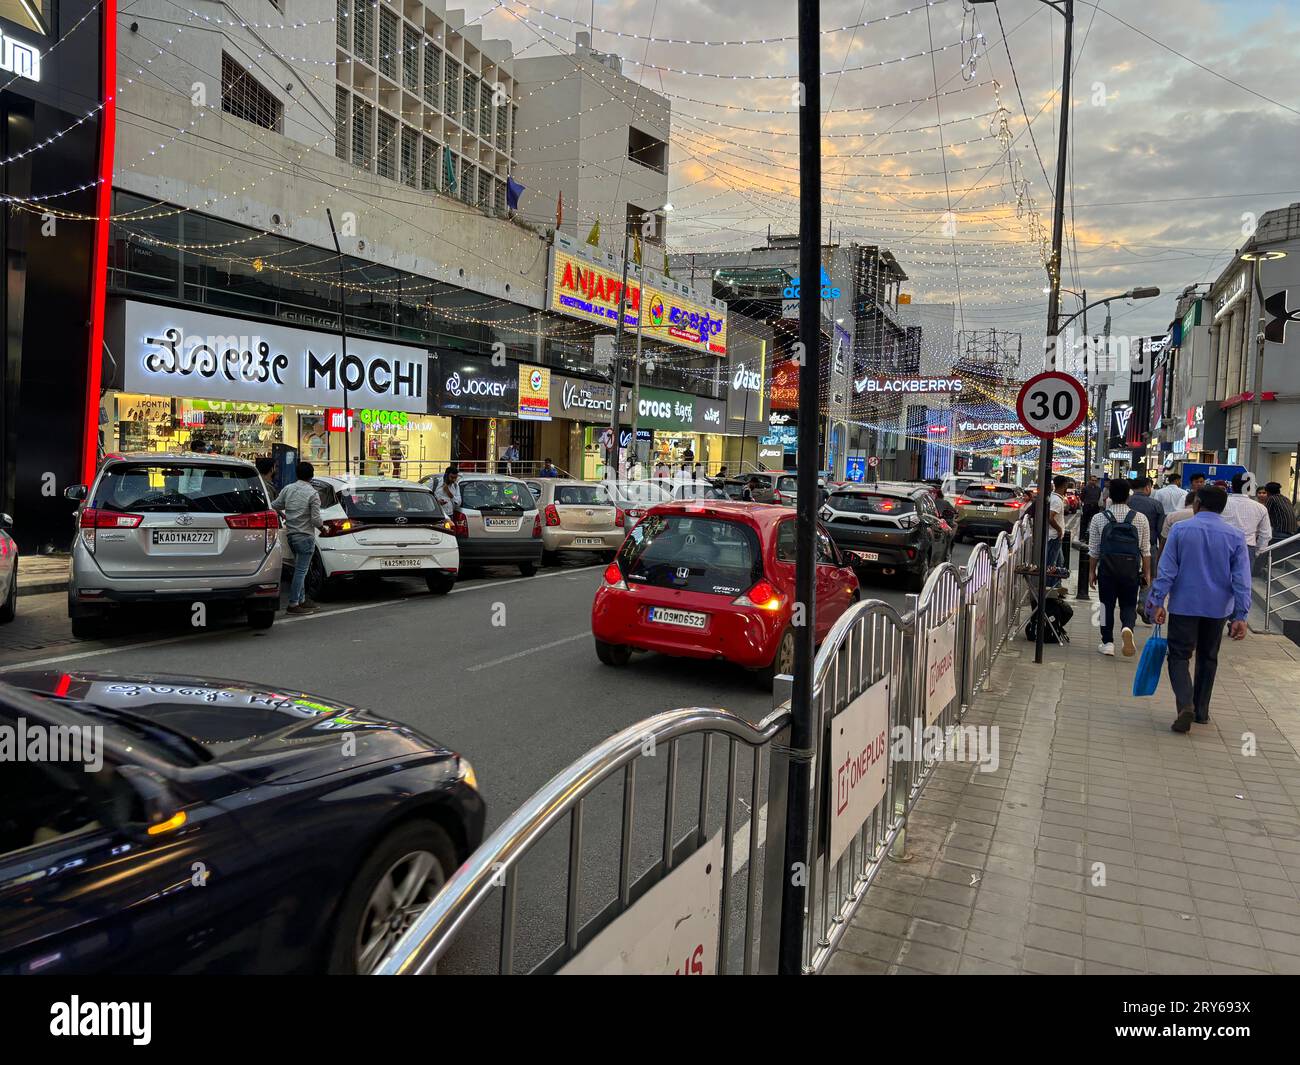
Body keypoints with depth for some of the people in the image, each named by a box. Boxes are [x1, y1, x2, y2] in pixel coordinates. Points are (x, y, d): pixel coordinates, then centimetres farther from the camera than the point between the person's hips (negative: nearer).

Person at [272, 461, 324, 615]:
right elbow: (316, 519, -15)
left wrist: (283, 516, 30)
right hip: (305, 536, -7)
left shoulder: (287, 489, 4)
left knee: (300, 569, 17)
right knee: (301, 571, -4)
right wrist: (323, 527, 5)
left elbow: (274, 506, 11)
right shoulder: (313, 494, -13)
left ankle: (301, 600, 23)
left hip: (291, 534, 7)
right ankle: (293, 605, -4)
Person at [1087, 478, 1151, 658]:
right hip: (1131, 569, 0)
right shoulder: (1140, 518, 0)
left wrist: (1092, 571, 11)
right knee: (1129, 604, 11)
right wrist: (1147, 572, 12)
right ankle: (1128, 628, -17)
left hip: (1107, 567, 0)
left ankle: (1107, 643, 11)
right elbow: (1146, 550, 3)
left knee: (1107, 605, 10)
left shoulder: (1099, 518, -2)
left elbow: (1094, 550, 2)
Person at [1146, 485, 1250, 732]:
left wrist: (1158, 602, -3)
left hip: (1184, 605, -2)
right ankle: (1201, 711, 24)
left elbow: (1167, 570, -8)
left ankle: (1186, 705, -18)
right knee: (1208, 658, 16)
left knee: (1179, 656, 4)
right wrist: (1240, 616, -2)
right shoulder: (1236, 536, -2)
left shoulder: (1180, 530, -7)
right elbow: (1242, 580, -4)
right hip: (1218, 608, 2)